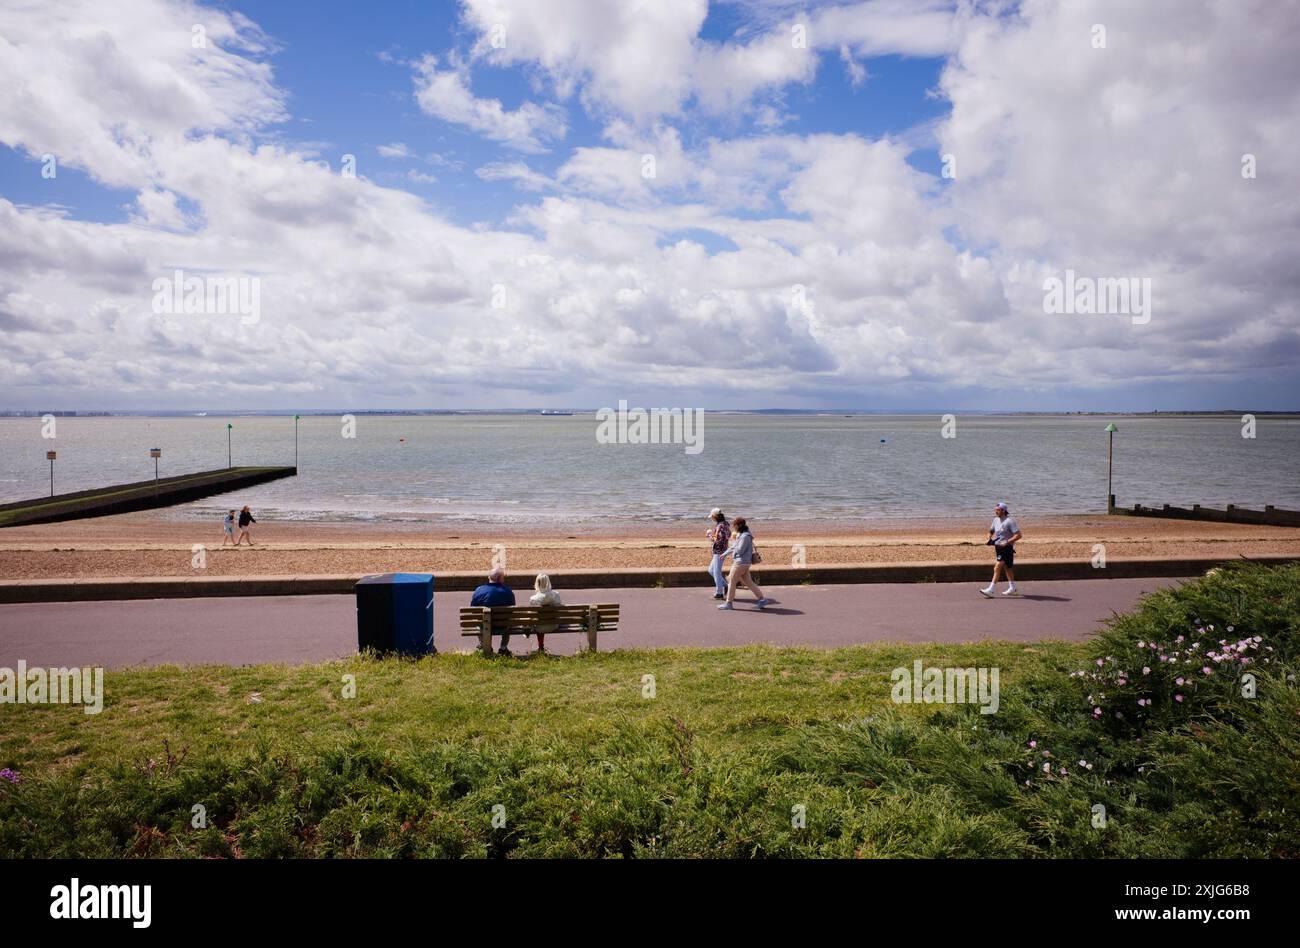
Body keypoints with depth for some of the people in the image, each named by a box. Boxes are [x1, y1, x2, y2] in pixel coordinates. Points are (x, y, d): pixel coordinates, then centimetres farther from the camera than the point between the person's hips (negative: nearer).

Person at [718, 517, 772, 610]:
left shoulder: (745, 537, -19)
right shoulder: (741, 535, 13)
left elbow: (739, 550, -22)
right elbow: (734, 547, 24)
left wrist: (733, 542, -7)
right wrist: (725, 554, 29)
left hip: (741, 562, -10)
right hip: (744, 562, 10)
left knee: (732, 581, -1)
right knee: (747, 581, 13)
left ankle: (729, 603, 7)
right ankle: (762, 598, 14)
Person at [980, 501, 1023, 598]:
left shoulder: (1010, 521, -15)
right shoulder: (996, 520, 8)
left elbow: (1018, 535, -19)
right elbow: (991, 531, 23)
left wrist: (1006, 542, -24)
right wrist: (990, 538, 3)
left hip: (1007, 548, -8)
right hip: (998, 547, 9)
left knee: (997, 568, -14)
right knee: (1006, 568, 19)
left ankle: (990, 590, -15)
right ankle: (1013, 589, 32)